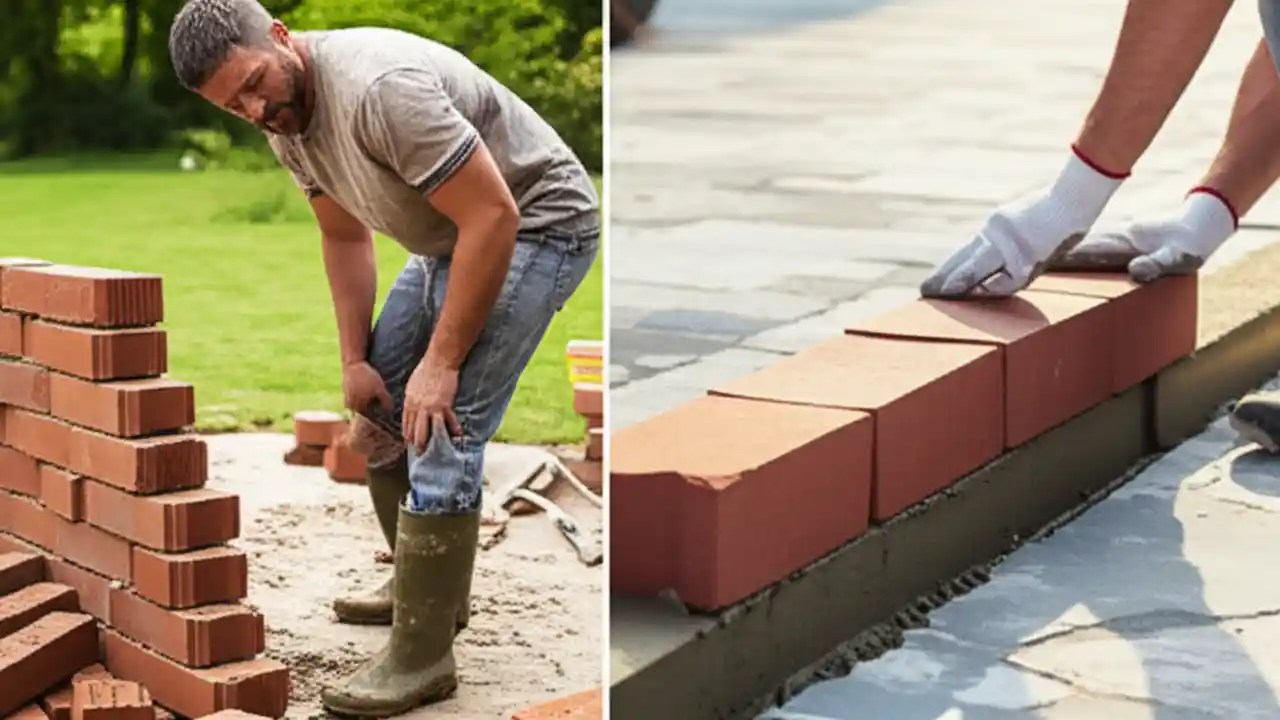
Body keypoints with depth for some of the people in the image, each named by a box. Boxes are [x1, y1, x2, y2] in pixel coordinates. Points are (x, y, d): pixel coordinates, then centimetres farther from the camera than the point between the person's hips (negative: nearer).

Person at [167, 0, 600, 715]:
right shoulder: (285, 119, -2)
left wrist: (441, 361, -26)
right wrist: (356, 358, 4)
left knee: (440, 428, -17)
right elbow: (345, 236, 11)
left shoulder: (379, 88, -32)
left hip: (536, 223, -10)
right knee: (380, 405, 14)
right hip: (449, 238, 10)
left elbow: (493, 216, -32)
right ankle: (428, 587, 30)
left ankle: (423, 659, -10)